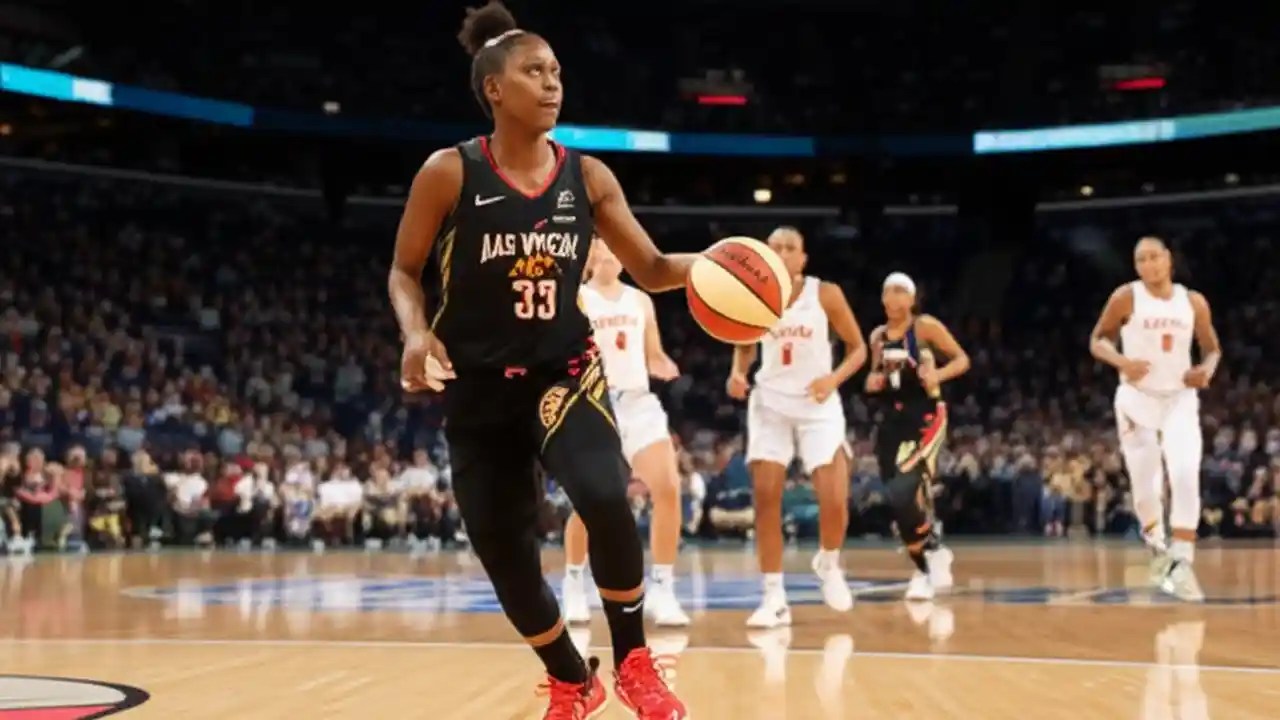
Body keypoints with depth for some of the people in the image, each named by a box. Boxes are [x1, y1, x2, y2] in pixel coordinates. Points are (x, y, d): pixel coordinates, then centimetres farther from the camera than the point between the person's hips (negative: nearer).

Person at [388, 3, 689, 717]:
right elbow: (404, 270, 1)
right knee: (506, 556, 3)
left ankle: (634, 663, -6)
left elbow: (651, 269, 3)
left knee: (604, 495, -29)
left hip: (564, 371, 0)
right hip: (479, 386, 0)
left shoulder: (587, 176, -1)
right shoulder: (449, 172, -8)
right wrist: (417, 332, -18)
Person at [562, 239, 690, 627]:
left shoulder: (641, 300, 14)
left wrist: (666, 367, -5)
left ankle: (661, 589, -7)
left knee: (668, 488, -14)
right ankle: (574, 584, 23)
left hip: (638, 402, 3)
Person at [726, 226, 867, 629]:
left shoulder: (826, 294, -10)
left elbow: (858, 348, -3)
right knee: (765, 498, -7)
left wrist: (834, 379, -20)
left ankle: (829, 563, 23)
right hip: (770, 403, 2)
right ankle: (775, 598, -1)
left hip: (817, 405, -2)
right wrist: (738, 374, -8)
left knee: (835, 501, -10)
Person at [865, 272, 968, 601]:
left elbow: (962, 359, -5)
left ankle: (934, 548, 1)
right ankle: (923, 571, 18)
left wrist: (939, 374, -23)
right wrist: (873, 381, 1)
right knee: (897, 503, 3)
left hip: (926, 419, -6)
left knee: (905, 492, -22)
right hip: (892, 421, 6)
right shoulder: (878, 336, 10)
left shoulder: (926, 326, -5)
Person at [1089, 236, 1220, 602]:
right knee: (1145, 483, 4)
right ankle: (1158, 549, 31)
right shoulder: (1126, 297, -6)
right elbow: (1097, 340, -2)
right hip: (1138, 398, -1)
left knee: (1186, 477, -17)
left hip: (1180, 398, 1)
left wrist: (1207, 369, -11)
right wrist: (1122, 362, -21)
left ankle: (1182, 563, -17)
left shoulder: (1193, 301, 0)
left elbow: (1212, 348, 11)